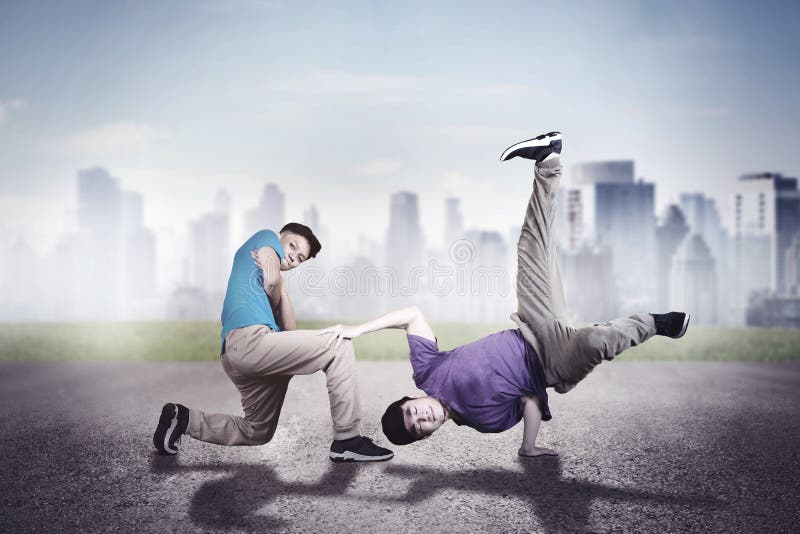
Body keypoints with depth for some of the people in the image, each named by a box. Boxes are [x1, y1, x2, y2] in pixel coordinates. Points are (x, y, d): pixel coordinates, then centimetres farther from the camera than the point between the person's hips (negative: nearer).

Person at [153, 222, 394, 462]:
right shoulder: (266, 238, 15)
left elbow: (290, 332, 24)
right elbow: (272, 282, -7)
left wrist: (281, 292, 10)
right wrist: (276, 297, 11)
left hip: (233, 353, 10)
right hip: (251, 337, -10)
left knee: (257, 432, 22)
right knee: (340, 348, -9)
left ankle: (183, 419, 21)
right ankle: (348, 440, -11)